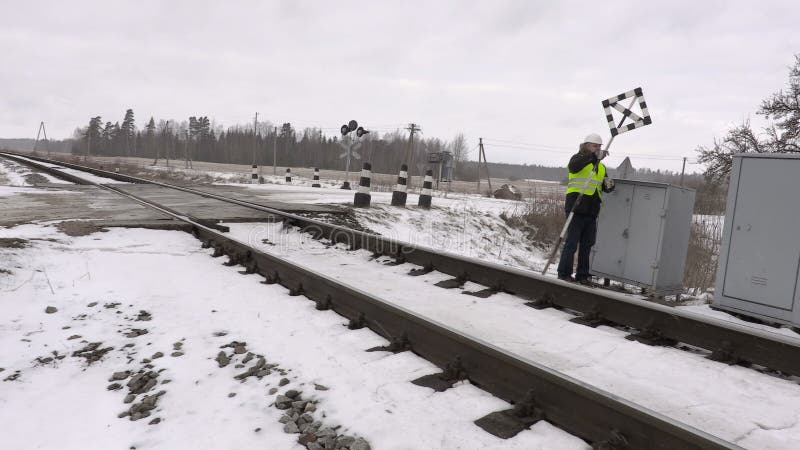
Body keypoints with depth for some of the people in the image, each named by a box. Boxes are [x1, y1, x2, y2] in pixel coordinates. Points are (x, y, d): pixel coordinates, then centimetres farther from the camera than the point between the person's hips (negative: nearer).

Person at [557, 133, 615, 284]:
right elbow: (573, 166, -24)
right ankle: (564, 273, 2)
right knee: (572, 242, -5)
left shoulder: (601, 166, 21)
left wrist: (609, 185, -2)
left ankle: (583, 274, 17)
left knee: (587, 244, 9)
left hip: (591, 211, 7)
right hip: (577, 208, -7)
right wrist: (593, 157, -33)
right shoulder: (578, 158, 1)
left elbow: (604, 187, 22)